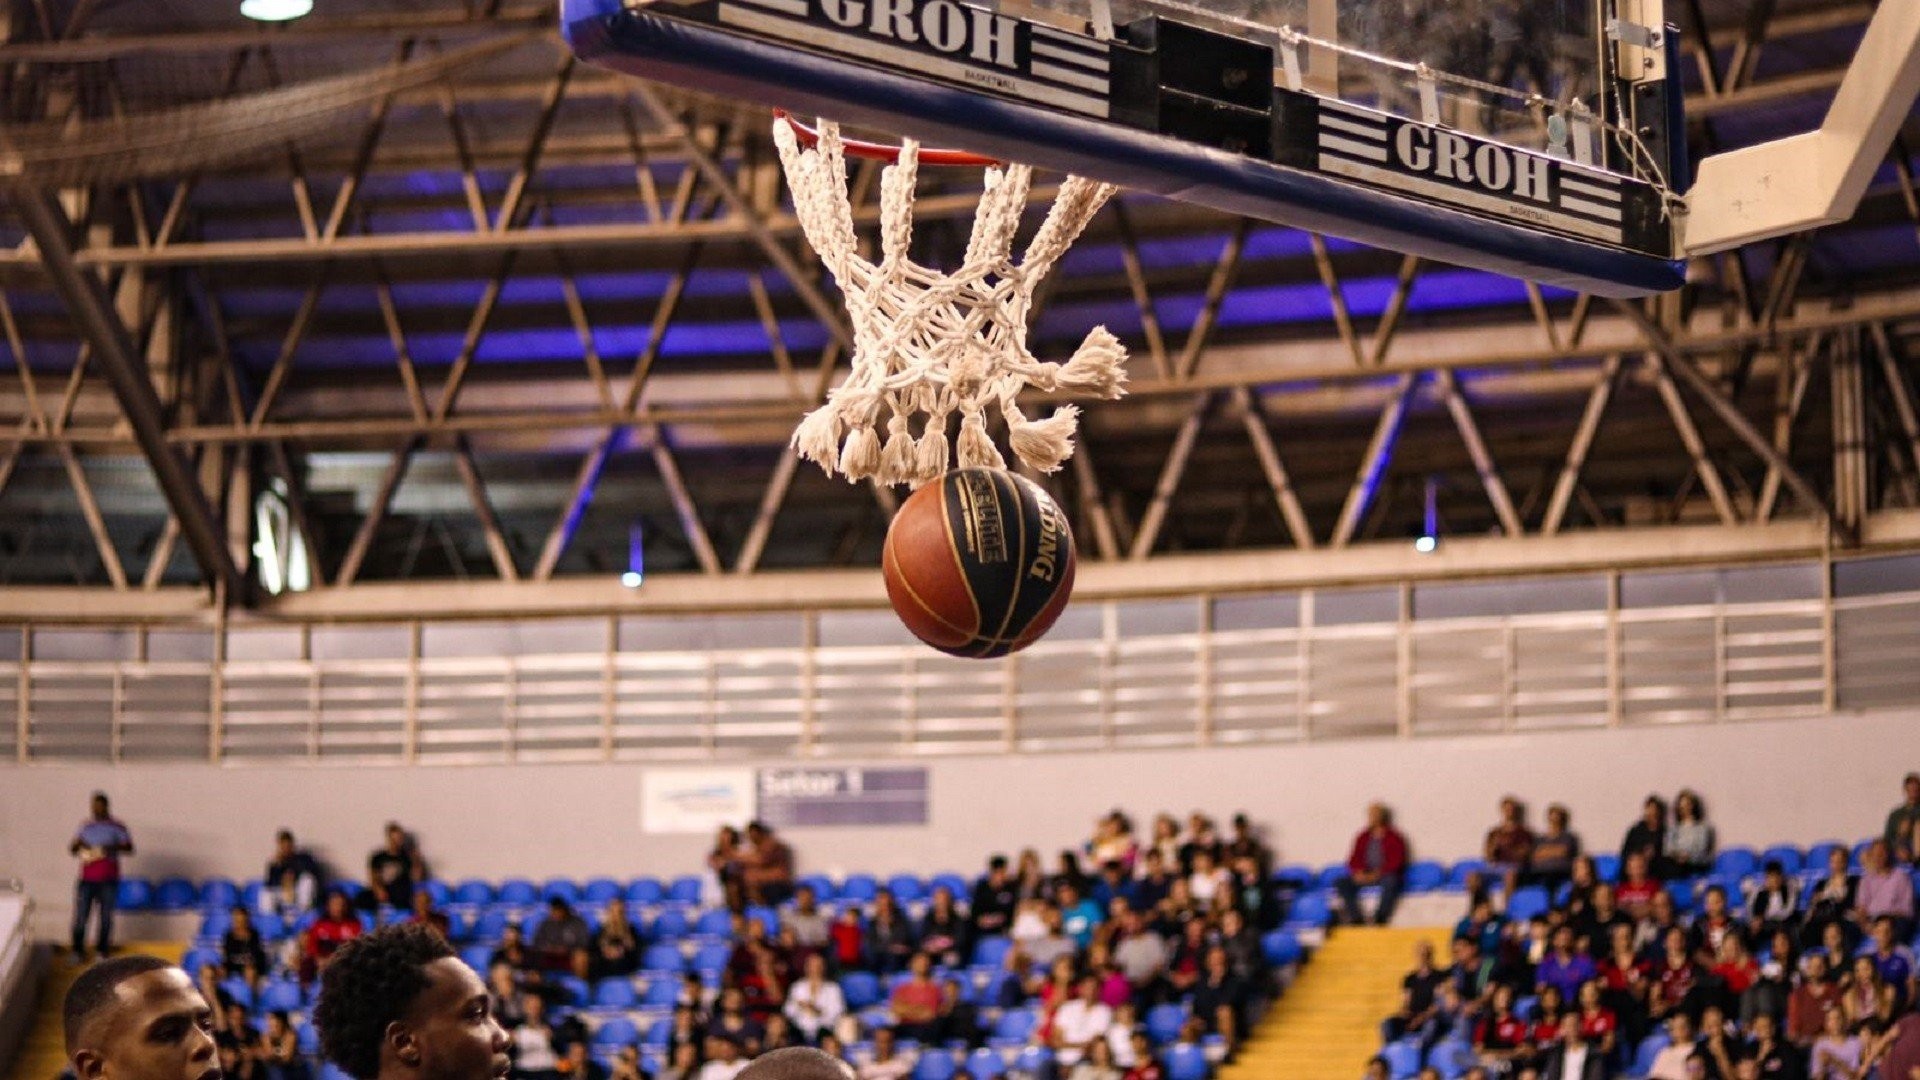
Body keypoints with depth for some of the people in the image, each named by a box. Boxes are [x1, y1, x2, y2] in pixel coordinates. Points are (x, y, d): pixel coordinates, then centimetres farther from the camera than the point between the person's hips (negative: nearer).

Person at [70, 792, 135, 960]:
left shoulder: (116, 827, 4)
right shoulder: (85, 826, 12)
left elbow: (129, 848, 0)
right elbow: (72, 849, 17)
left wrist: (113, 848, -18)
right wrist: (77, 846, -6)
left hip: (108, 880, -2)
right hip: (87, 879, 2)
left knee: (106, 916, 0)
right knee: (81, 915, -4)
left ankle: (102, 950, 8)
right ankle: (78, 950, 2)